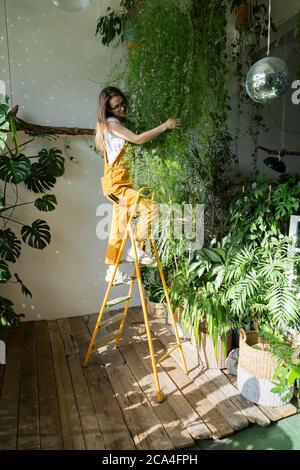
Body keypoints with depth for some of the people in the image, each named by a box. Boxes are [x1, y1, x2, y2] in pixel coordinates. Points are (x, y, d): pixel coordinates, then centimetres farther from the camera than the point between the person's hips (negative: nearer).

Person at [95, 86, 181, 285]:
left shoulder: (119, 123, 19)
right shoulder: (111, 123, -11)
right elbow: (138, 139, -24)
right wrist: (164, 126, -22)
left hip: (122, 185, 10)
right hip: (116, 185, -10)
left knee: (119, 229, 11)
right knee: (150, 208, -19)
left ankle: (112, 270, 19)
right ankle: (136, 248, -7)